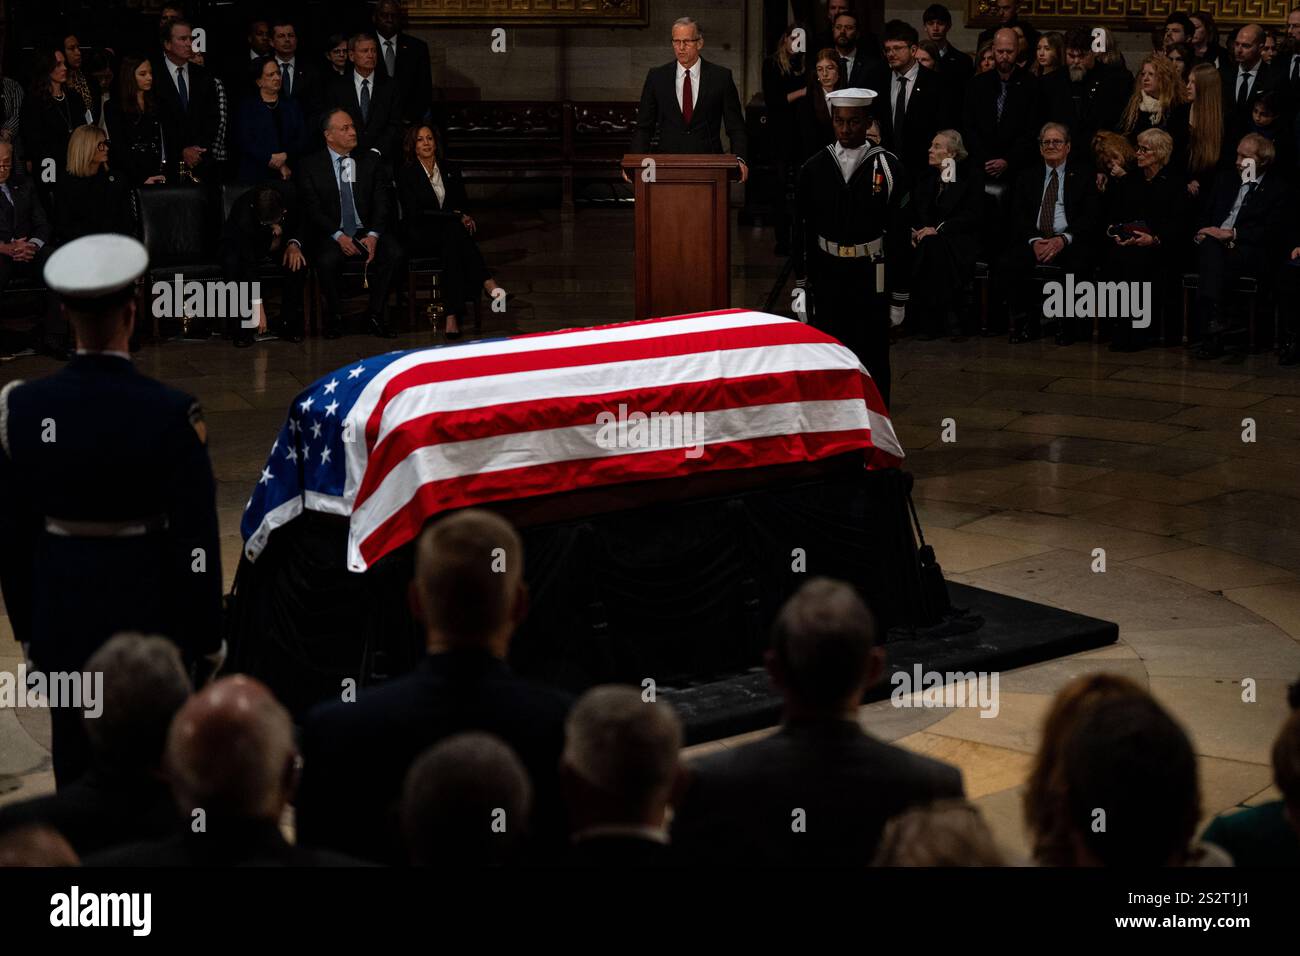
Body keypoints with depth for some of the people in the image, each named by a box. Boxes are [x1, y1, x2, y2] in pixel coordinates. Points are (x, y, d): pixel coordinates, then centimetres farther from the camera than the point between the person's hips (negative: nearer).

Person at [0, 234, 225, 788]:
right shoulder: (170, 414, -17)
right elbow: (197, 539, -13)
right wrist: (208, 637, -1)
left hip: (62, 617, 3)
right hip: (150, 615, -3)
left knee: (76, 768, 14)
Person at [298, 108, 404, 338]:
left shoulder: (370, 161, 10)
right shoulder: (310, 166, 2)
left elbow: (381, 203, 4)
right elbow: (313, 210, -5)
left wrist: (373, 235, -14)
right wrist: (339, 236, -19)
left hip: (366, 232, 2)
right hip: (330, 234, -2)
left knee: (394, 253, -27)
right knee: (327, 260, -35)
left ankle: (376, 314, -12)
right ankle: (334, 316, -10)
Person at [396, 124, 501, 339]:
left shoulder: (450, 170, 16)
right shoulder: (407, 174, 0)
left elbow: (464, 204, 20)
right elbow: (414, 213, -10)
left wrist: (465, 217, -7)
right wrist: (455, 216, -16)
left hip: (448, 233, 4)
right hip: (419, 237, -4)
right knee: (454, 230, -36)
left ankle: (452, 315, -44)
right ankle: (489, 284, -43)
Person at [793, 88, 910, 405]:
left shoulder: (887, 167, -5)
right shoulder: (814, 168, 2)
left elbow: (900, 235, -3)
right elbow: (802, 230, 7)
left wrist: (899, 296, -4)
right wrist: (801, 284, 4)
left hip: (871, 279, -2)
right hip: (826, 276, 2)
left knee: (872, 358, 5)